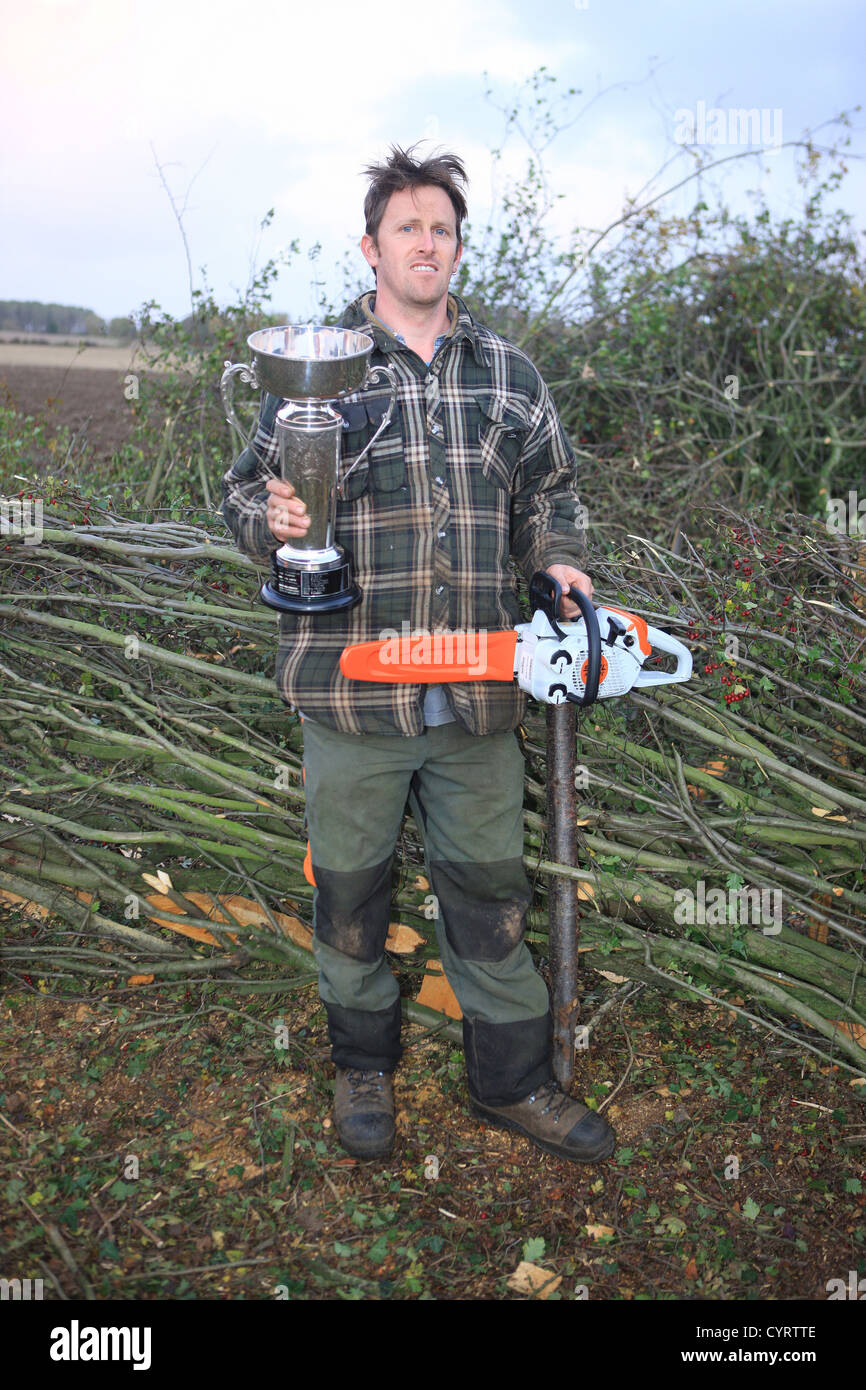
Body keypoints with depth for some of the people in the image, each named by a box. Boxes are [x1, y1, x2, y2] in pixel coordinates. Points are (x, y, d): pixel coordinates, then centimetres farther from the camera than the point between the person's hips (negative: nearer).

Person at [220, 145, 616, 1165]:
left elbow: (548, 489, 21)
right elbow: (245, 488, 5)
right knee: (349, 888, 12)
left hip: (476, 694, 2)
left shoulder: (507, 373, 12)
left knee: (489, 888, 12)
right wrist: (274, 521, -17)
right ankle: (363, 1065, 35)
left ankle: (511, 1081, 29)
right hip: (351, 689, -2)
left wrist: (559, 560, 2)